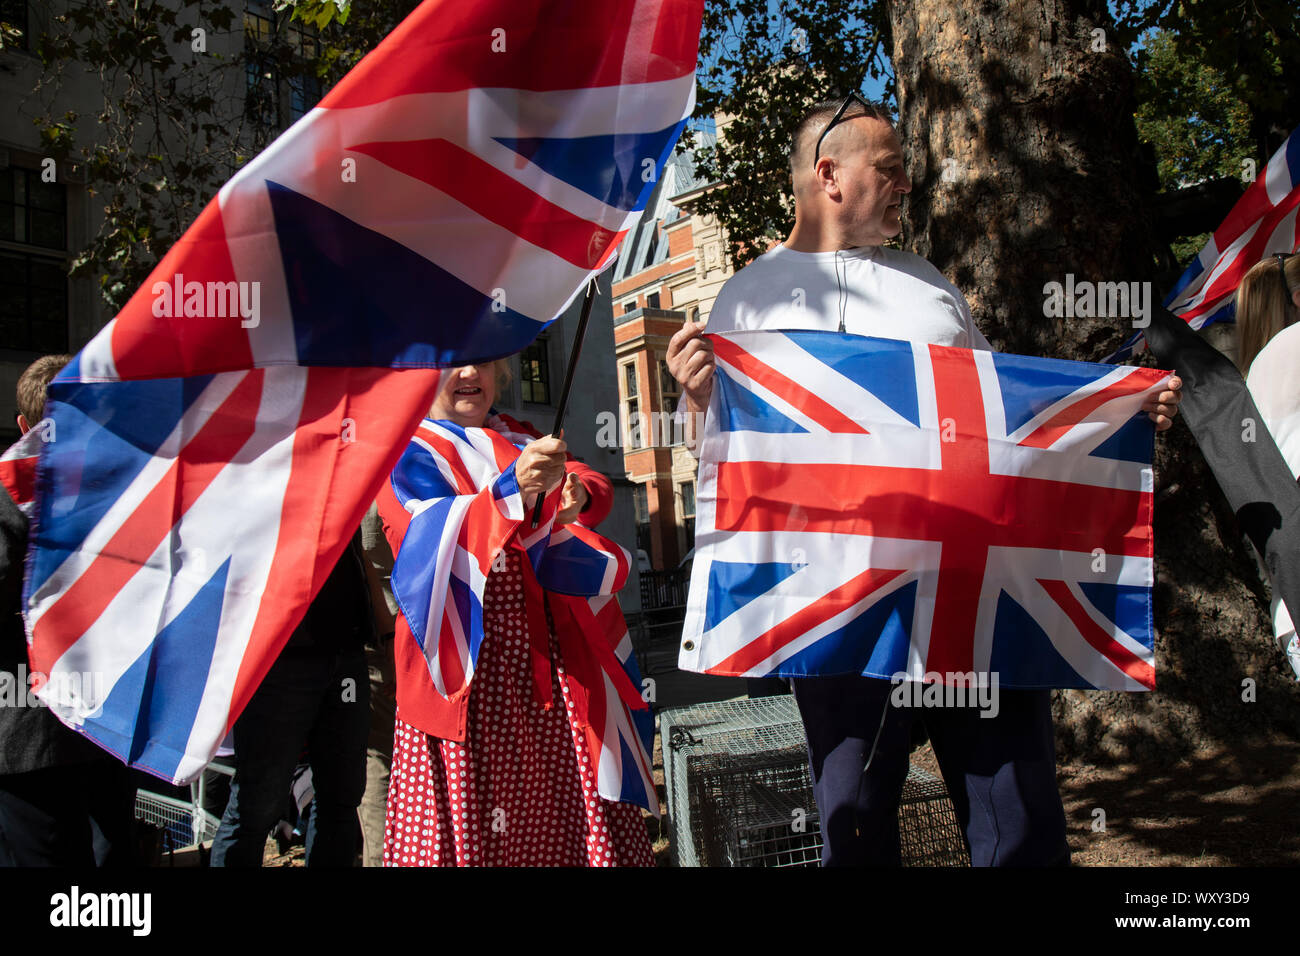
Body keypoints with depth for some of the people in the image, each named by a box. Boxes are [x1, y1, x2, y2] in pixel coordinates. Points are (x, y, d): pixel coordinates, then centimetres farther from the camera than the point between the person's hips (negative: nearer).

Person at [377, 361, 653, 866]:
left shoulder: (521, 439, 19)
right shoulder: (405, 452, 2)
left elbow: (594, 484, 6)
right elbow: (434, 535, -16)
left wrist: (578, 494, -20)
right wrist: (513, 489, -33)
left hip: (548, 647, 4)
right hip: (467, 658, -4)